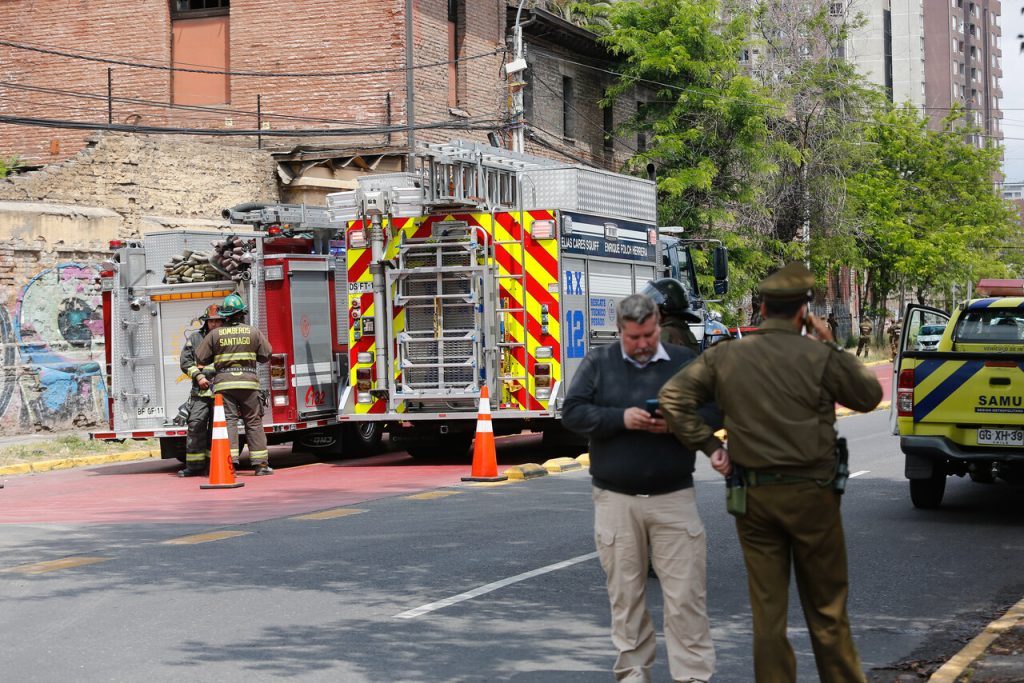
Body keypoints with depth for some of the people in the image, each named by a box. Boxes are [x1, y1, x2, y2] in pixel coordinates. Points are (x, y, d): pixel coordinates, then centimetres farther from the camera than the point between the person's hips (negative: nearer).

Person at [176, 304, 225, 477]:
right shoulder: (195, 337, 10)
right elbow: (185, 361, 8)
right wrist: (198, 376, -4)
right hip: (201, 391, 0)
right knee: (196, 425, -7)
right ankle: (194, 466, -3)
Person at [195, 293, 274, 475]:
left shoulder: (215, 334, 2)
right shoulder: (253, 332, 3)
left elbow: (201, 358, 4)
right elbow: (266, 355, 6)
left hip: (224, 382, 0)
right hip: (248, 381, 0)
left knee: (228, 421, -3)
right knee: (254, 422, 6)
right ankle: (260, 463, 5)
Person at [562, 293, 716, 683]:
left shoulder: (684, 361, 6)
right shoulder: (598, 363, 5)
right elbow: (572, 413, -2)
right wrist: (621, 418, -16)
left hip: (673, 496, 0)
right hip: (616, 500, 1)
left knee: (685, 594, -3)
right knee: (625, 593, 8)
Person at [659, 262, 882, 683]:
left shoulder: (725, 357, 0)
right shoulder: (820, 357, -9)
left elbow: (673, 397, -5)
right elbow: (869, 396, 4)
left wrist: (709, 446, -1)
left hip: (753, 495, 3)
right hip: (811, 494, -2)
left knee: (767, 608, 8)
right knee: (826, 608, 10)